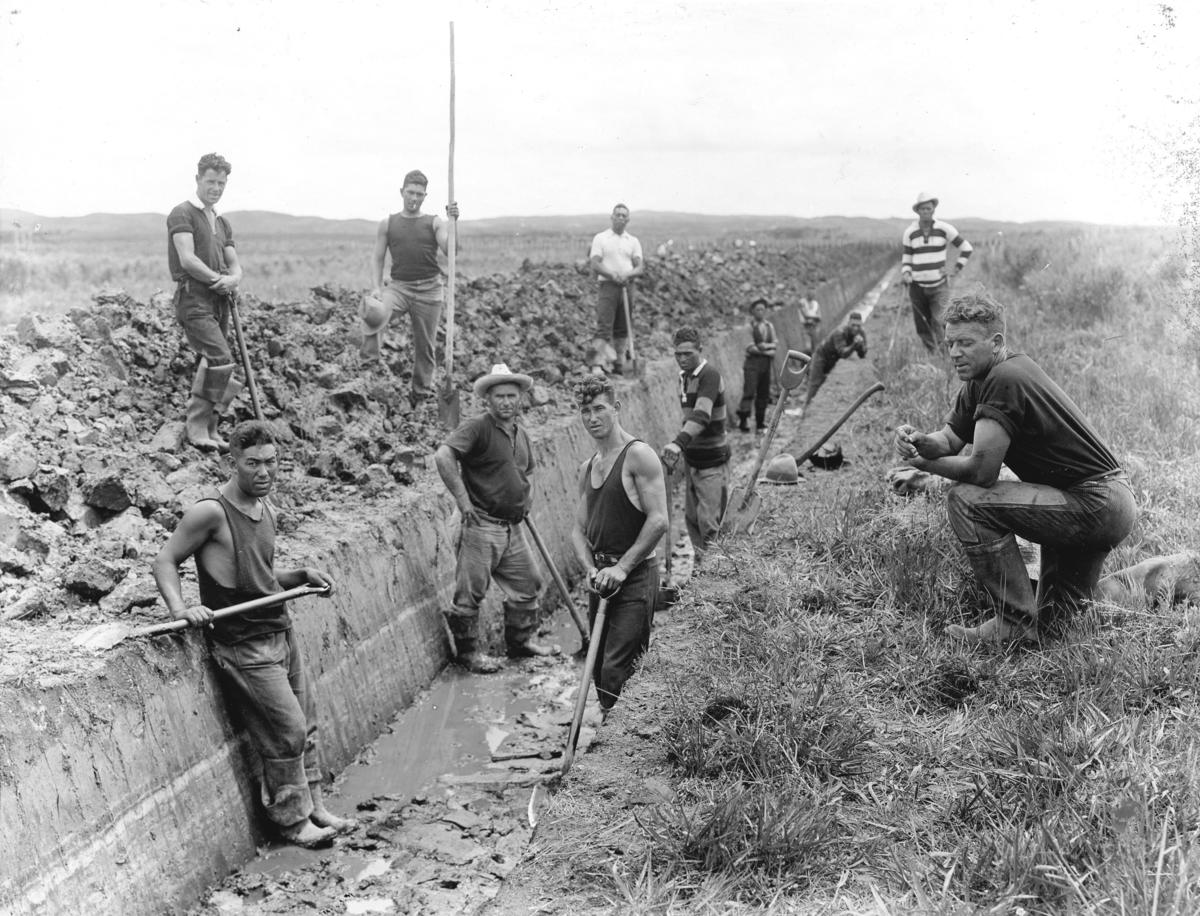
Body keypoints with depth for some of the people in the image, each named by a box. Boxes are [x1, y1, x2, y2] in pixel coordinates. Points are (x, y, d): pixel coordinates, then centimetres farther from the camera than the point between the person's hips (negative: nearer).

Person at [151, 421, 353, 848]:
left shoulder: (267, 511, 9)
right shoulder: (211, 511, -15)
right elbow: (165, 561, -9)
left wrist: (301, 576, 4)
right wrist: (180, 608, -24)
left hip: (280, 632, 8)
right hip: (242, 643, -8)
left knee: (305, 722, 14)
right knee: (287, 731, -3)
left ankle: (314, 807, 29)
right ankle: (294, 821, 16)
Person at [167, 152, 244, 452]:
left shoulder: (223, 224, 23)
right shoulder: (182, 214, -1)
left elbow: (234, 265, 16)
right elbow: (187, 259, -13)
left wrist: (232, 279, -7)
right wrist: (218, 279, -4)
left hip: (219, 301, 7)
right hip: (194, 299, -7)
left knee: (209, 364, 7)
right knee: (221, 360, -20)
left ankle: (208, 429, 13)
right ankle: (196, 426, -14)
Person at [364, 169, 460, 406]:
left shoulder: (435, 223, 5)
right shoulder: (388, 224, 9)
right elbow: (378, 259, 9)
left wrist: (452, 222, -22)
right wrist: (377, 287, -5)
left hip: (429, 289, 0)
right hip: (399, 286, 0)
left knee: (425, 345, 5)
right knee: (374, 310, -34)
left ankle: (421, 392, 20)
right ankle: (370, 352, -20)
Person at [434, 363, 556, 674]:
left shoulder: (521, 434, 13)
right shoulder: (478, 428, -13)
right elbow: (443, 456, -28)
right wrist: (463, 500, -24)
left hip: (513, 527, 8)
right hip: (482, 524, -8)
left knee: (527, 584, 16)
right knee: (471, 590, -1)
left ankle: (521, 640, 32)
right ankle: (467, 651, 12)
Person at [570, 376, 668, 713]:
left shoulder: (638, 456, -9)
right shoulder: (587, 468, 15)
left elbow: (658, 521, -16)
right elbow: (579, 529, 13)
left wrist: (622, 568, -17)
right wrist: (591, 570, -5)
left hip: (635, 576, -8)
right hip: (601, 579, 8)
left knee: (616, 669, -13)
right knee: (598, 668, 13)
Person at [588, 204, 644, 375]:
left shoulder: (633, 241, 14)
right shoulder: (601, 238, 5)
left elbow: (640, 268, 5)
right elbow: (595, 264, -4)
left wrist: (628, 274, -17)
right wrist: (612, 275, -20)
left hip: (627, 287, 4)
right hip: (608, 286, -3)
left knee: (623, 329, 5)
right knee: (604, 327, -13)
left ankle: (618, 364, 11)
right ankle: (598, 364, -16)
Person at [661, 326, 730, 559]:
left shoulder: (709, 375, -19)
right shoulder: (684, 376, 10)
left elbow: (701, 415, -34)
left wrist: (678, 443, -47)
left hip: (712, 460, -8)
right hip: (691, 457, 8)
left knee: (708, 521, -7)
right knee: (691, 516, 14)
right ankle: (700, 560, 27)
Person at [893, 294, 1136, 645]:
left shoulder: (1004, 379, -24)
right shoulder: (980, 380, 6)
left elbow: (982, 471, -27)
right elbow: (949, 439, 4)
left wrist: (922, 464, -12)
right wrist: (920, 441, -18)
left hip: (1097, 506, -10)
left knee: (966, 499, -24)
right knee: (1059, 612, 26)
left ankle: (1016, 622, -15)